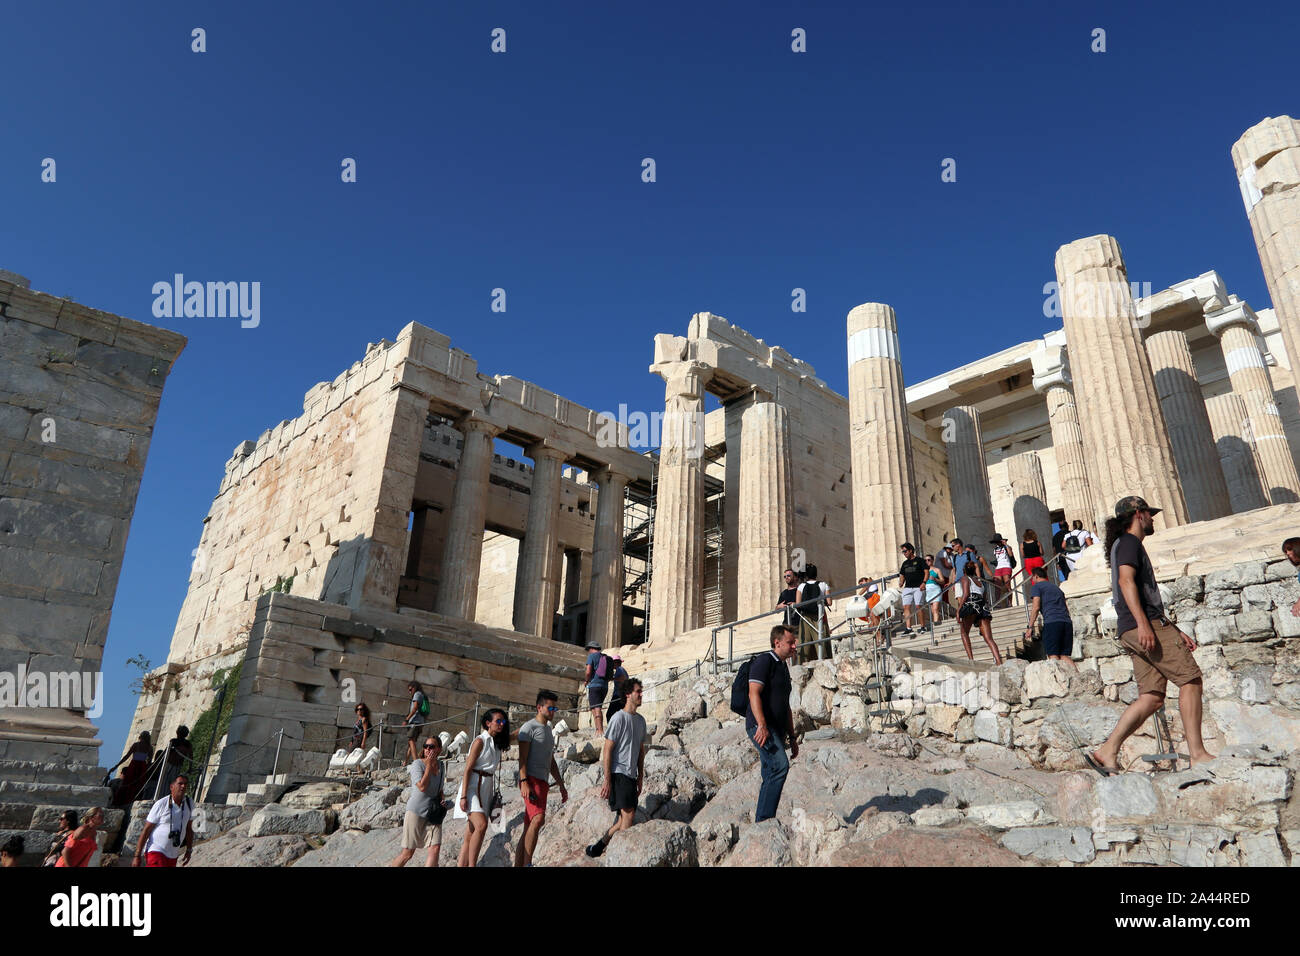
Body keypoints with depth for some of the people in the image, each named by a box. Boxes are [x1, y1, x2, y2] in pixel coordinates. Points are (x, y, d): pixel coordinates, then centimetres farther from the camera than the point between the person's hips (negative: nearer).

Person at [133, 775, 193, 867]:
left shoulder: (189, 804, 3)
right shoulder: (161, 804, -11)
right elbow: (146, 830, -8)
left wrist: (189, 850, 13)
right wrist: (137, 856, -9)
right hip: (156, 851, -6)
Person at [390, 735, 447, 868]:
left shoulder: (440, 765, 9)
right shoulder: (417, 764, -8)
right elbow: (422, 787, -22)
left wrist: (442, 801, 6)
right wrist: (429, 765, -18)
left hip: (433, 814, 5)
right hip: (416, 811, -5)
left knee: (435, 849, -11)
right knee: (408, 853, 2)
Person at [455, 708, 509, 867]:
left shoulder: (497, 743, 16)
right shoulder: (480, 741, -8)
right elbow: (468, 769, -12)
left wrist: (494, 797, 18)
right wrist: (463, 796, -18)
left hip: (487, 788, 8)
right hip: (474, 787, -8)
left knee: (472, 834, 5)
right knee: (481, 825, -24)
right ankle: (472, 865, -21)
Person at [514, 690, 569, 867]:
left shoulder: (548, 730, 24)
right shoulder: (529, 727, -2)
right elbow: (522, 757, -11)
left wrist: (561, 785, 25)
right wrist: (524, 782, -22)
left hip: (543, 782, 9)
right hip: (531, 779, -9)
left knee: (529, 828, 6)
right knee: (538, 819, -24)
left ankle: (518, 865, 7)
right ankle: (527, 863, -25)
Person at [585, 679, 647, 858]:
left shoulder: (641, 720, 15)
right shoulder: (618, 718, -9)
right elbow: (607, 750, -12)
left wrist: (641, 777, 17)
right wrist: (607, 780, -15)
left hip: (631, 776, 8)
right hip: (618, 774, -8)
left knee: (623, 819, 9)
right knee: (629, 815, -14)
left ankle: (598, 846, 23)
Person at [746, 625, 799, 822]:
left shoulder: (783, 667, 23)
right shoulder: (764, 661, -5)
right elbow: (754, 693, -17)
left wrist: (792, 736, 24)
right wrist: (762, 725, -27)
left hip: (777, 730, 9)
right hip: (761, 727, -9)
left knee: (771, 778, 6)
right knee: (780, 765, -23)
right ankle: (765, 818, -22)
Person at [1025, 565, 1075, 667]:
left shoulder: (1036, 586, 9)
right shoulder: (1056, 588, 30)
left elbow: (1036, 607, -3)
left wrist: (1030, 627, -3)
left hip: (1051, 622, -6)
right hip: (1067, 622, 6)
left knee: (1053, 656, -7)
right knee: (1064, 656, 6)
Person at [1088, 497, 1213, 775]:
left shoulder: (1127, 544, 30)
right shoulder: (1129, 541, 0)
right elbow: (1126, 581, -17)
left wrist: (1175, 632, 29)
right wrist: (1142, 623, -27)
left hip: (1134, 632, 9)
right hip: (1144, 625, -9)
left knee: (1152, 697, 2)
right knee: (1191, 678, -6)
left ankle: (1107, 752, -5)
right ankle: (1198, 754, -5)